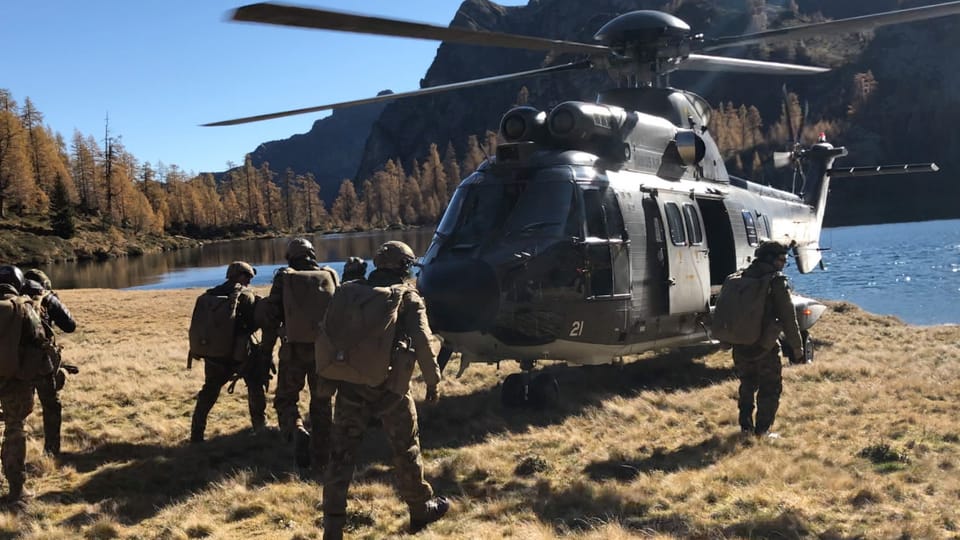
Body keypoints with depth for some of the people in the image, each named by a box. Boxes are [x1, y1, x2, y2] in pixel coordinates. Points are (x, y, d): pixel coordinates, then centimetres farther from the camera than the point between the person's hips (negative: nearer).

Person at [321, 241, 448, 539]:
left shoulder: (348, 292, 8)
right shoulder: (408, 298, -4)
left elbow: (327, 337, 10)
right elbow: (424, 345, -10)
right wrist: (433, 381, 1)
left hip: (350, 386, 3)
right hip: (389, 389, -3)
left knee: (341, 456, 8)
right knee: (406, 451, 15)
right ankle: (421, 509, 30)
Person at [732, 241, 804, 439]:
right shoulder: (776, 281, -13)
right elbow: (788, 317, -12)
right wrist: (797, 345, -3)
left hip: (741, 345, 6)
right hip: (765, 347, -6)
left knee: (747, 386, 21)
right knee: (770, 389, 8)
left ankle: (745, 426, 25)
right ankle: (762, 430, 8)